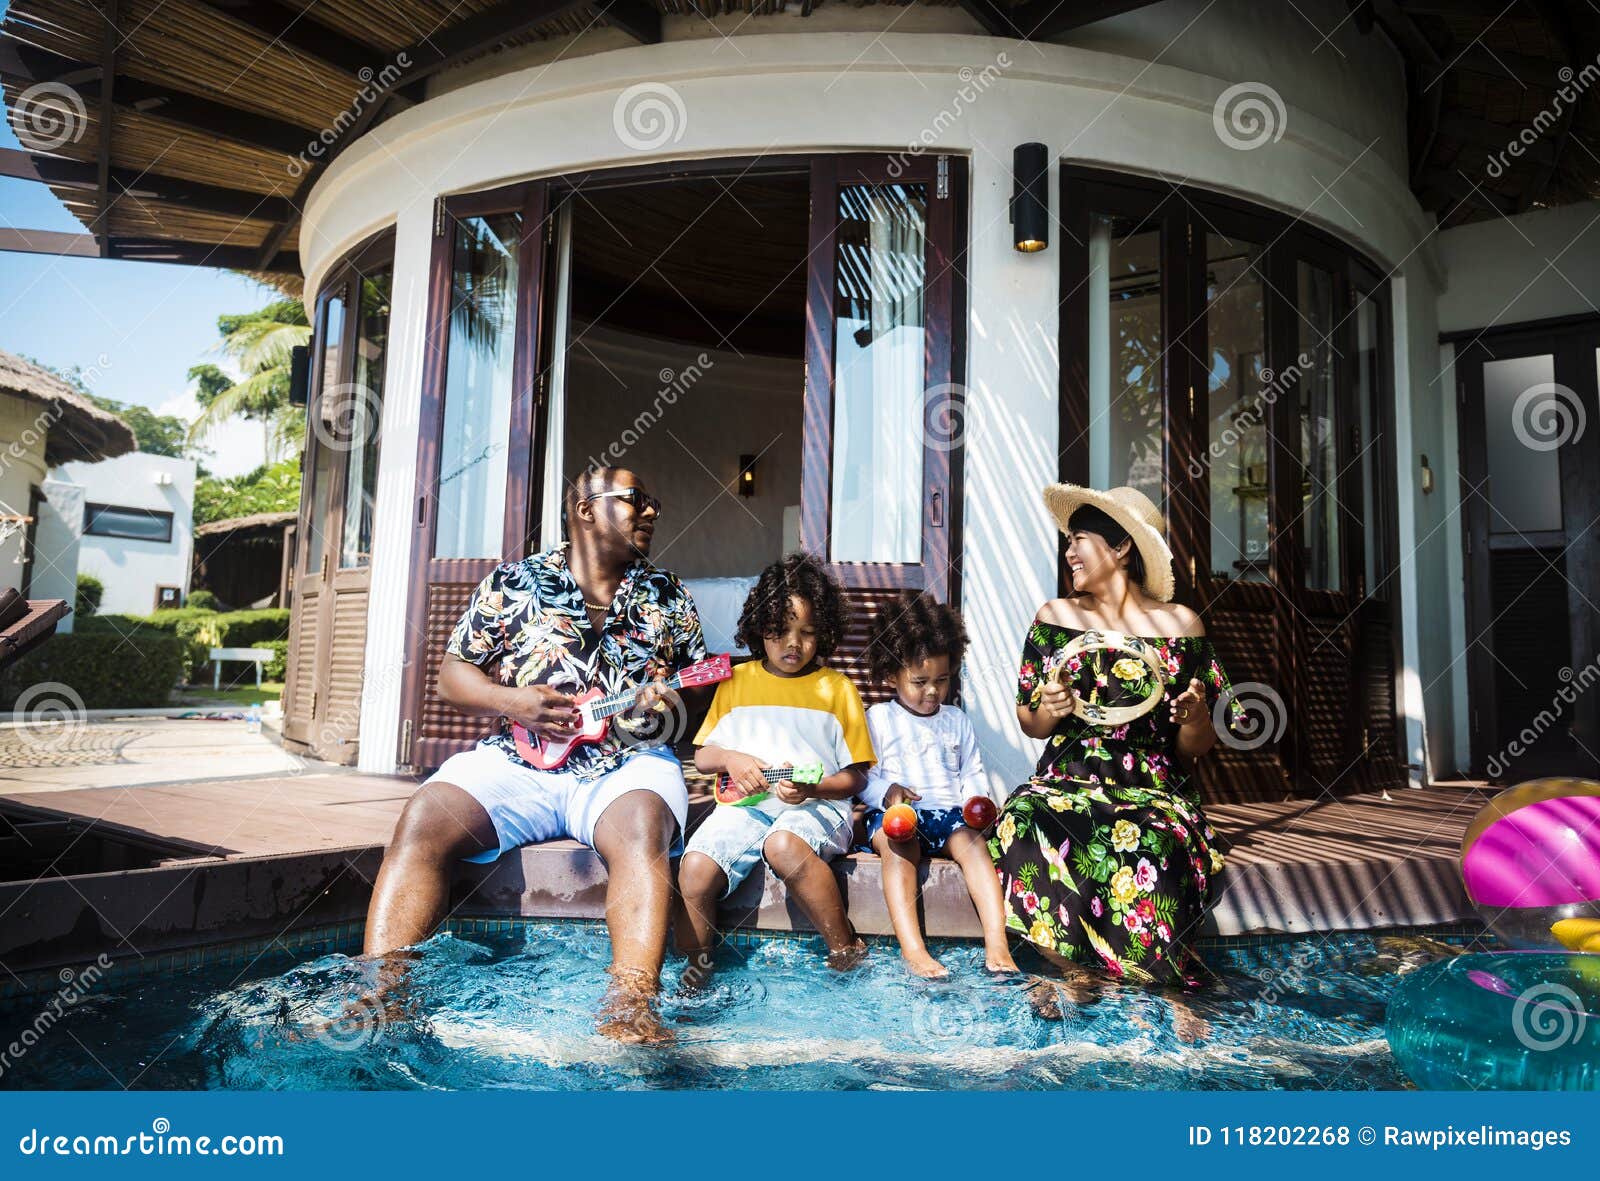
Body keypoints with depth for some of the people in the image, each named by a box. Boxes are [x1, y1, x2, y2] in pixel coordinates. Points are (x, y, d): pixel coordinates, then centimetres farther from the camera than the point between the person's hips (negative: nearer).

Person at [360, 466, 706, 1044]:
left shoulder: (668, 596, 16)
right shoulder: (512, 583, 11)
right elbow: (452, 673, 12)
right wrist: (512, 701, -8)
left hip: (627, 766, 0)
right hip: (518, 760, 1)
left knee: (642, 830, -35)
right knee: (423, 820, -26)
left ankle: (630, 1004, -42)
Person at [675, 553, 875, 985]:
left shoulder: (837, 688, 10)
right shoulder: (736, 681, 16)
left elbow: (854, 776, 6)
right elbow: (702, 756, 15)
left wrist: (810, 788, -14)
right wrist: (730, 759, -8)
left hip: (817, 805, -2)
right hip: (745, 803, 3)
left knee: (785, 845, -37)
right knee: (695, 869, -26)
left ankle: (847, 952, -17)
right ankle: (695, 968, -1)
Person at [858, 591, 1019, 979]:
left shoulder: (956, 720, 21)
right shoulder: (878, 718, 10)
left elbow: (973, 773, 21)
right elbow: (862, 775, 4)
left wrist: (978, 801, -1)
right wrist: (886, 792, -16)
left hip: (948, 812, 3)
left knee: (973, 843, -29)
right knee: (898, 846, -36)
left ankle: (997, 946, -35)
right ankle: (912, 949, -43)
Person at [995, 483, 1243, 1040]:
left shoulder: (1179, 625, 2)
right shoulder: (1055, 617, 6)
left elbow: (1195, 748, 5)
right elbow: (1029, 724, 11)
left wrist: (1196, 718, -17)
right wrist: (1048, 712, -12)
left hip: (1153, 789, -1)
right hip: (1068, 781, 2)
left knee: (1152, 847, -36)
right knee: (1025, 823, -32)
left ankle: (1162, 987, -9)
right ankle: (1074, 973, -12)